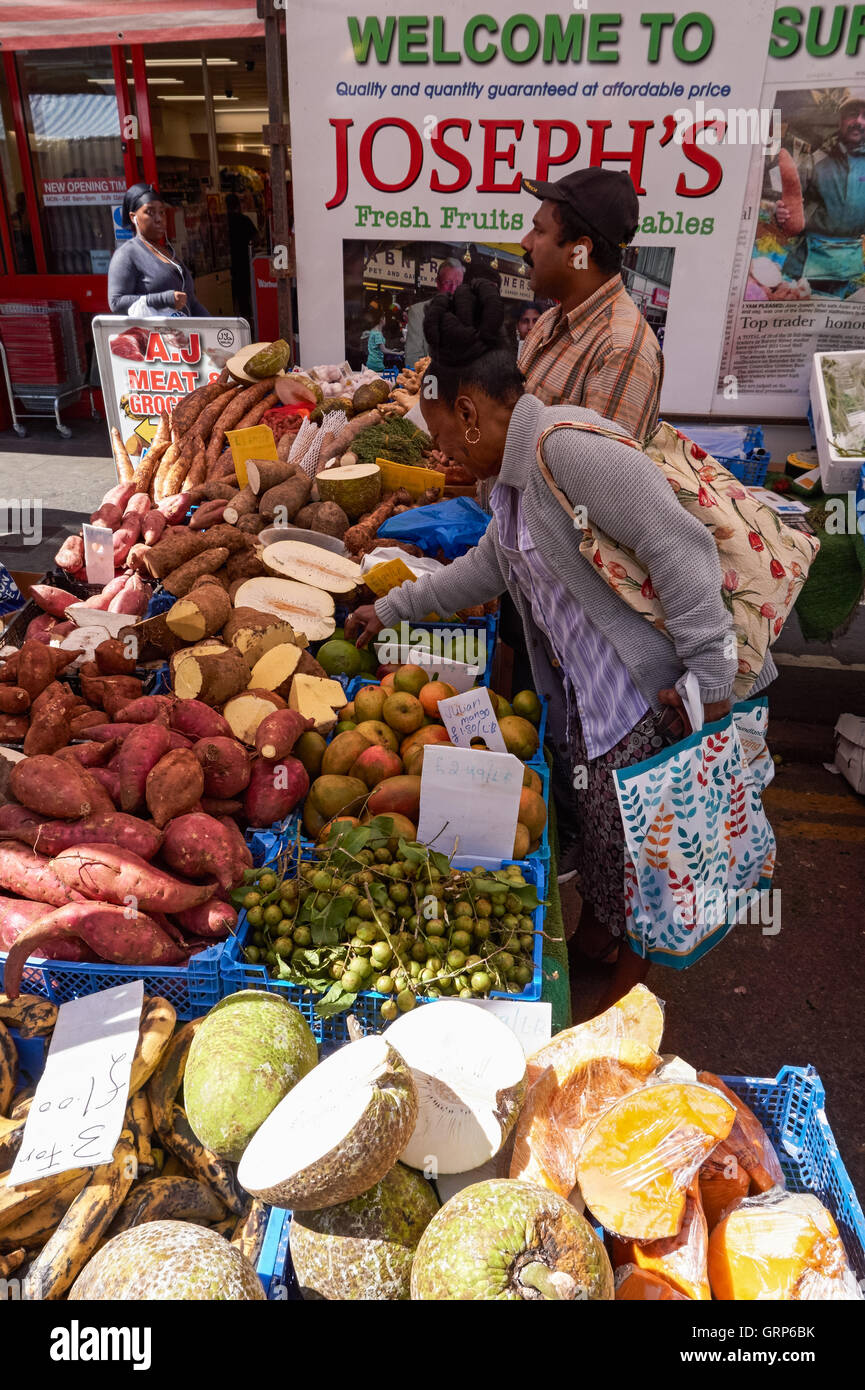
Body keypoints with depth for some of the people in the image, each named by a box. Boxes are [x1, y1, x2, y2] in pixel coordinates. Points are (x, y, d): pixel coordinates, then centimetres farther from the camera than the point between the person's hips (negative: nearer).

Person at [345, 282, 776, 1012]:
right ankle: (596, 932, 48)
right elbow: (488, 567, 26)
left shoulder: (567, 446, -22)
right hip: (580, 691, 9)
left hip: (645, 688, -9)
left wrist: (710, 673, -24)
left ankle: (634, 986, 33)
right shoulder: (517, 473, 12)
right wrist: (391, 609, 29)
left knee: (628, 841, 8)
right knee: (591, 821, 23)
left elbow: (680, 546, -26)